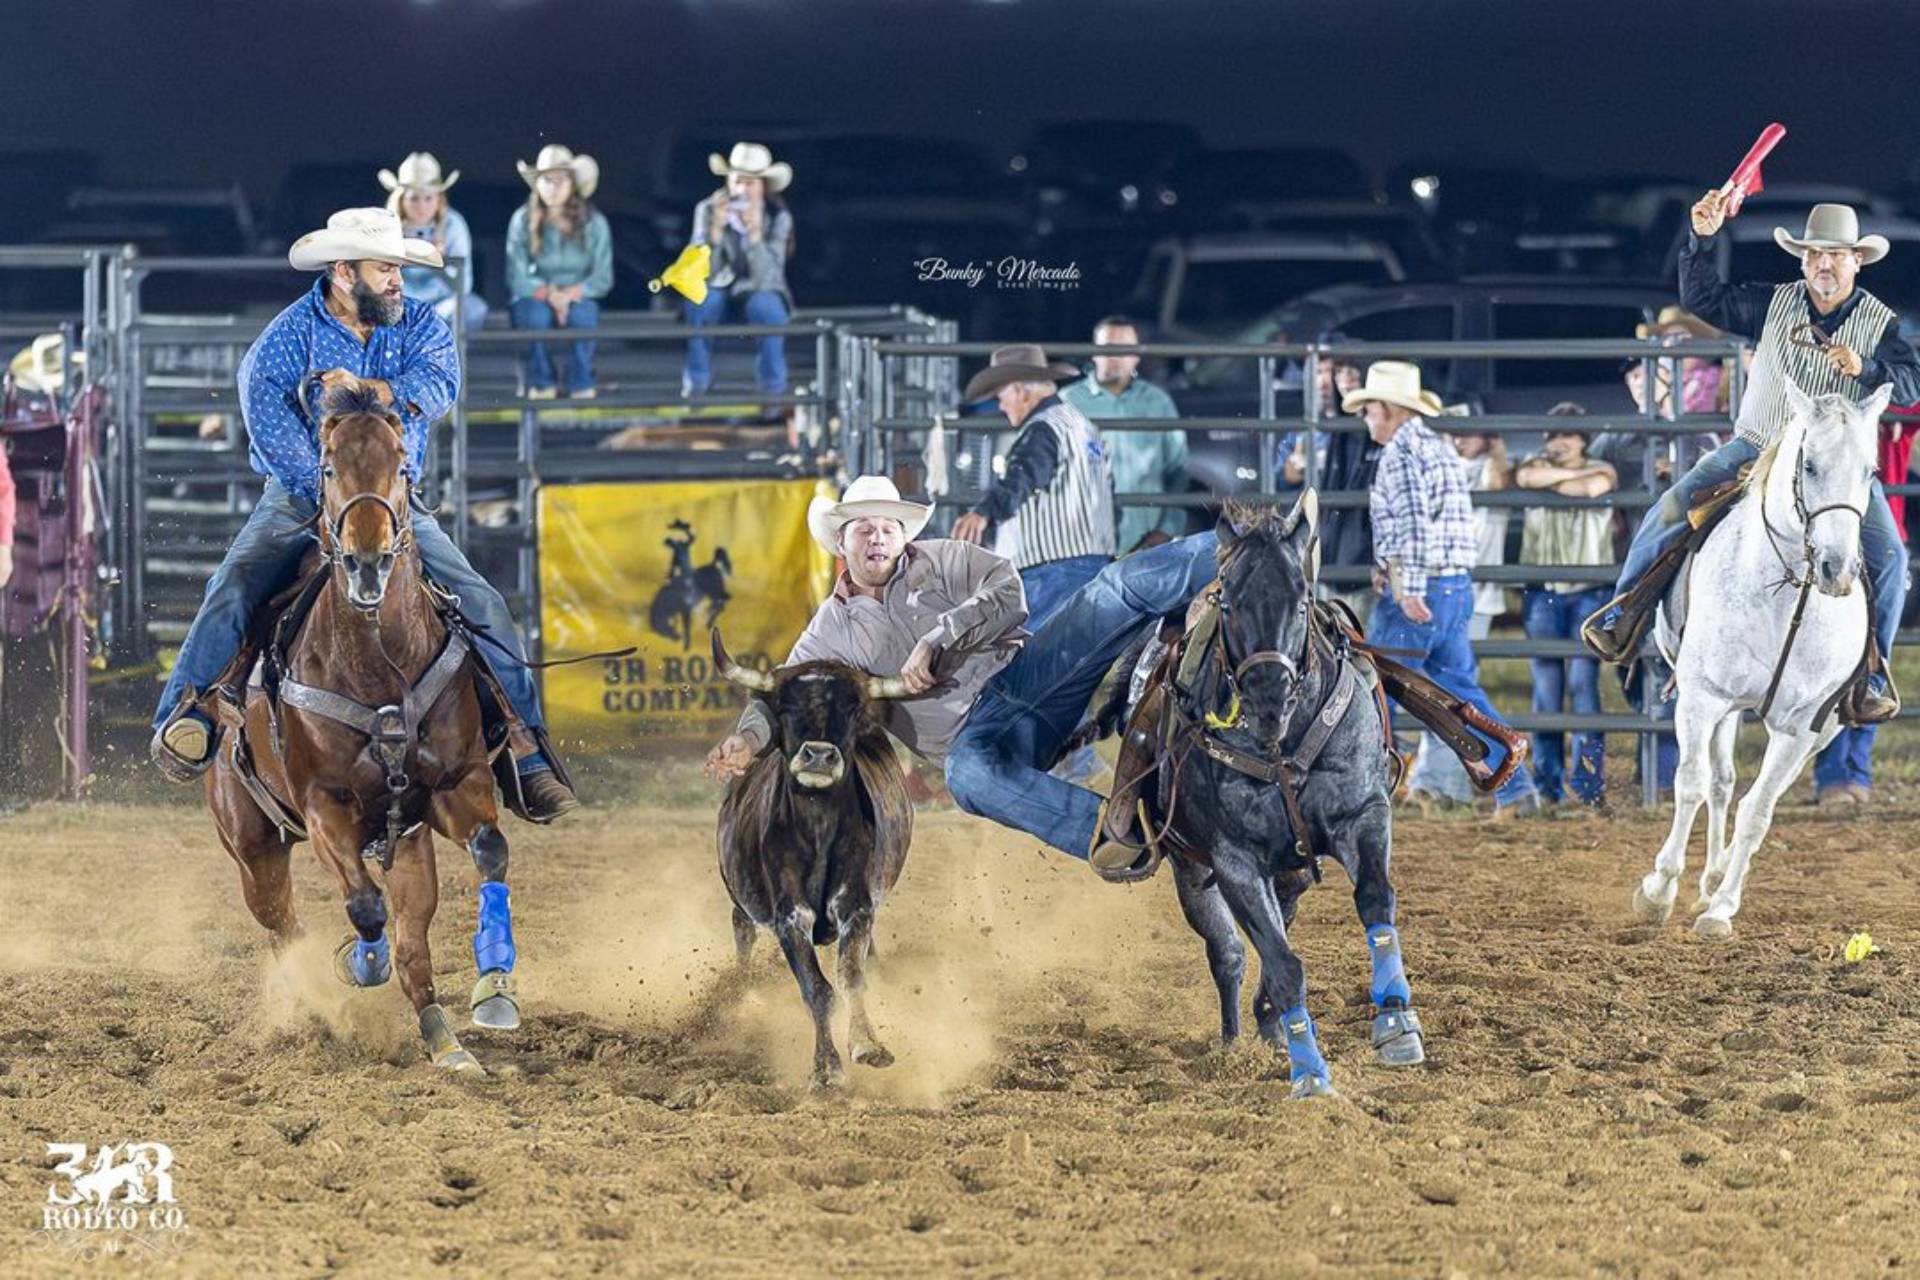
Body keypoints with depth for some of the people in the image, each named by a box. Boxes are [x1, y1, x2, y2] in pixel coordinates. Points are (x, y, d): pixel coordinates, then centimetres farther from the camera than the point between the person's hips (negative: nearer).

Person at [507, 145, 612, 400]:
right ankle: (541, 385, -20)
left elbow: (603, 278, -6)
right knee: (536, 312, -36)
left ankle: (581, 386, -22)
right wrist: (549, 294, -26)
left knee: (582, 313, -35)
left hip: (579, 300, 0)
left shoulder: (594, 223, -1)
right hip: (534, 299, 0)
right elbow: (517, 277, -9)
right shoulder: (522, 221, -4)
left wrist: (570, 294, -24)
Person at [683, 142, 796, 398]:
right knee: (701, 301, -34)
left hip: (758, 292, -1)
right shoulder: (708, 210, -8)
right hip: (719, 290, 1)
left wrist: (755, 232, -34)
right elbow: (703, 271, -17)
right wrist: (716, 229, -31)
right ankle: (696, 384, -17)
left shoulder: (778, 217, -10)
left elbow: (764, 275, -21)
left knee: (769, 309, -36)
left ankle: (773, 392, -18)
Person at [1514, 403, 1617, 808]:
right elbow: (1526, 477, -12)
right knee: (1547, 687, 0)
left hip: (1589, 594, -2)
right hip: (1543, 593, 2)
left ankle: (1588, 782, -8)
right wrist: (1569, 474, -7)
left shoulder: (1600, 470, 8)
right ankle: (1547, 782, 4)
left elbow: (1594, 487, -15)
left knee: (1583, 683, -8)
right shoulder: (1539, 465, 12)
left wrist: (1549, 482, -2)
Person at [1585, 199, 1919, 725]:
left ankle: (1871, 671, -7)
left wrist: (1865, 367, -30)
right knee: (1674, 507, -15)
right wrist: (1703, 239, -11)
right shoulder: (1774, 304, 3)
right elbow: (1702, 300, 2)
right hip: (1755, 448, 1)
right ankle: (1626, 611, -2)